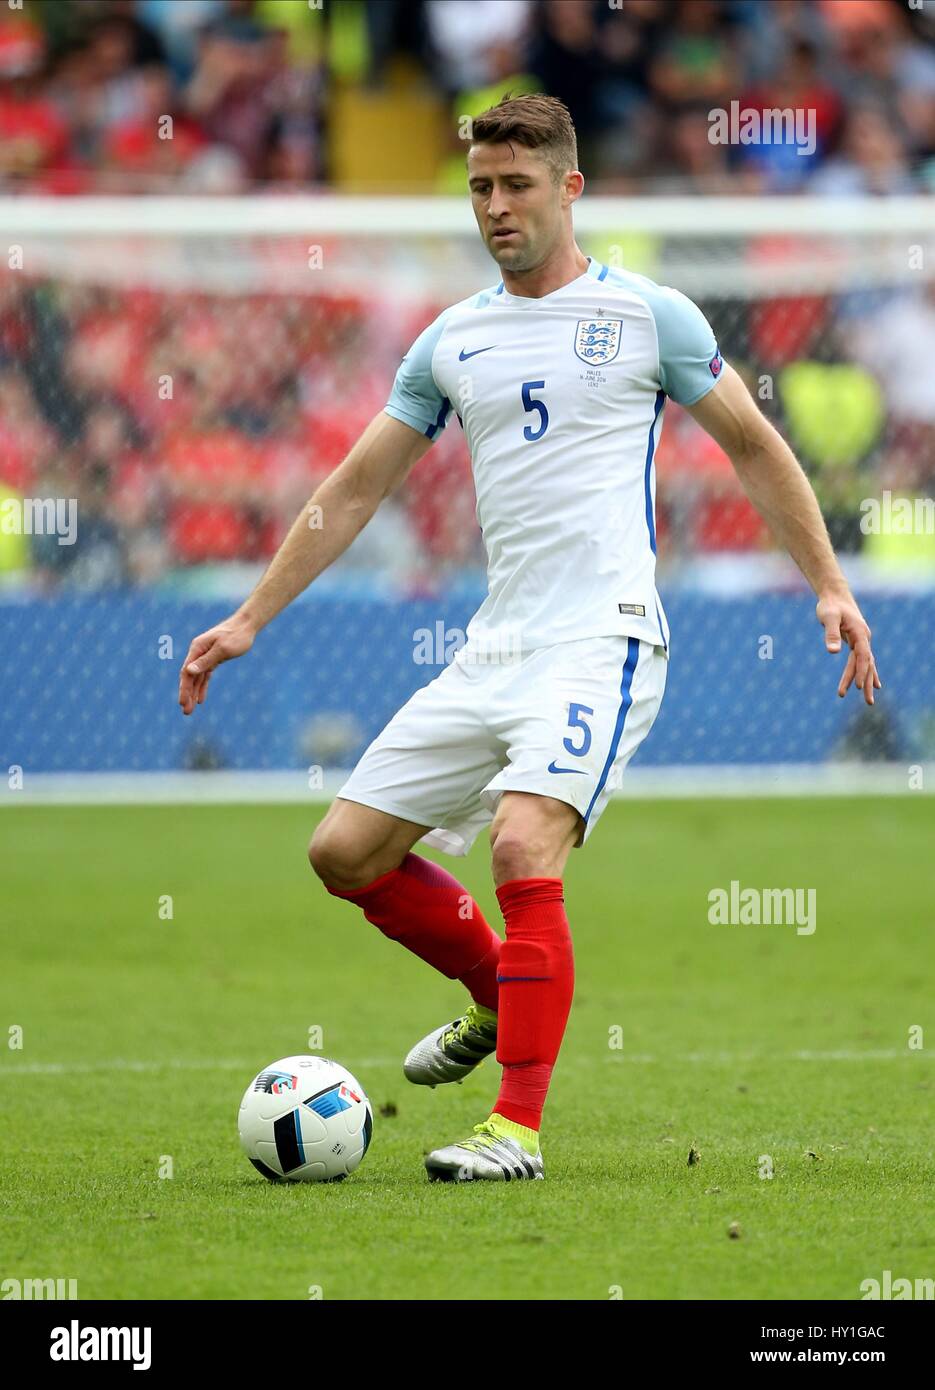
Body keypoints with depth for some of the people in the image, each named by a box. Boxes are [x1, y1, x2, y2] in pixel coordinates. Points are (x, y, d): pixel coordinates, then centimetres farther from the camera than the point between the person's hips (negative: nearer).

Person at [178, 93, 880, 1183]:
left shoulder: (647, 315, 1)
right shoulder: (452, 340, 14)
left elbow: (752, 447, 9)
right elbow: (352, 490, 19)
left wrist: (829, 586, 3)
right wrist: (249, 620, 16)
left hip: (602, 640, -6)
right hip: (493, 650, 6)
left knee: (523, 846, -26)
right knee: (346, 851, 3)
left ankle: (518, 1128, -20)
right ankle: (497, 995, 27)